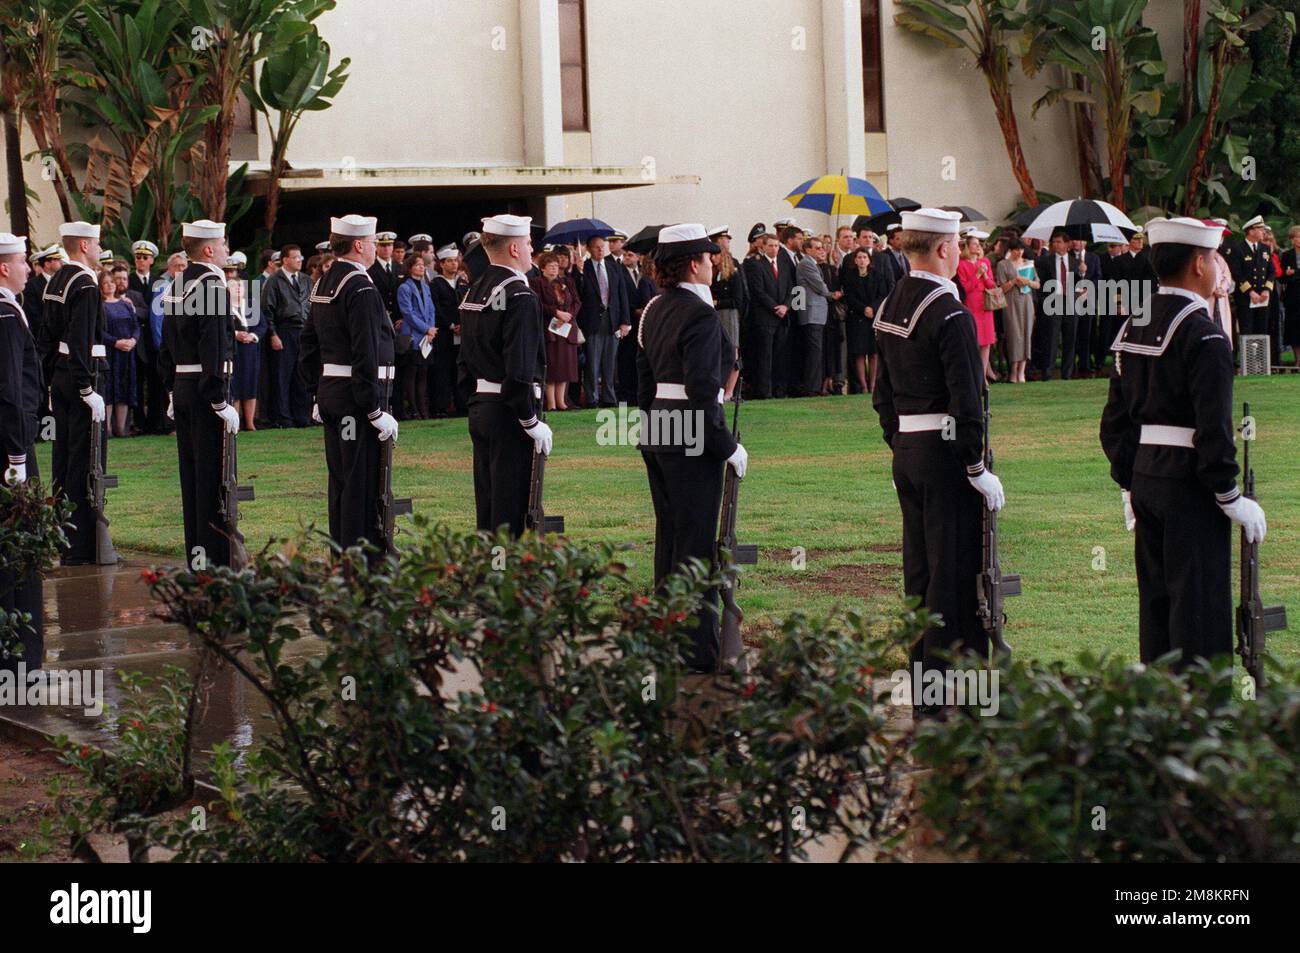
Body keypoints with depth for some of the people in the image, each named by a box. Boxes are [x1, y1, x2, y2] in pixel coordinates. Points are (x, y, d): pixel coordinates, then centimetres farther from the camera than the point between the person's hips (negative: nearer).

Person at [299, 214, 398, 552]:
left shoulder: (323, 284, 13)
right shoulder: (362, 289, -16)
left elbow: (309, 344, 18)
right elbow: (366, 354, -21)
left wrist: (317, 393, 22)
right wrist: (375, 410, -20)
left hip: (330, 394, 9)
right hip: (356, 398, -9)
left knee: (340, 479, 15)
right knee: (363, 481, -6)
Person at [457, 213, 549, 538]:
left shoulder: (474, 292, 11)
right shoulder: (519, 296, -17)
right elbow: (520, 370, -21)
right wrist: (532, 422, -16)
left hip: (479, 410, 9)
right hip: (508, 412, -9)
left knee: (486, 504, 15)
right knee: (510, 506, -4)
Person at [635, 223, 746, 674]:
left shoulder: (655, 310, 11)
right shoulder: (700, 316, -16)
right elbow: (701, 391, -21)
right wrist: (728, 447, -15)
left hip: (656, 433, 9)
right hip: (692, 435, -9)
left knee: (668, 535, 16)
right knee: (696, 540, -4)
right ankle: (697, 648, 0)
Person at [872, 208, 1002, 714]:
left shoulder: (889, 309, 10)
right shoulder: (950, 315, -18)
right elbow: (966, 401, -20)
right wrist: (978, 469, -15)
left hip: (907, 454, 9)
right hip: (946, 454, -9)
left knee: (919, 571, 14)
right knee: (954, 572, -3)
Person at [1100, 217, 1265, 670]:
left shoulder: (1134, 327, 10)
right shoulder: (1203, 334, -15)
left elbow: (1115, 420, 13)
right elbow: (1213, 427, -19)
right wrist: (1231, 496, -13)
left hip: (1144, 478, 8)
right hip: (1189, 482, -8)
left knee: (1155, 597, 13)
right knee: (1197, 599, -3)